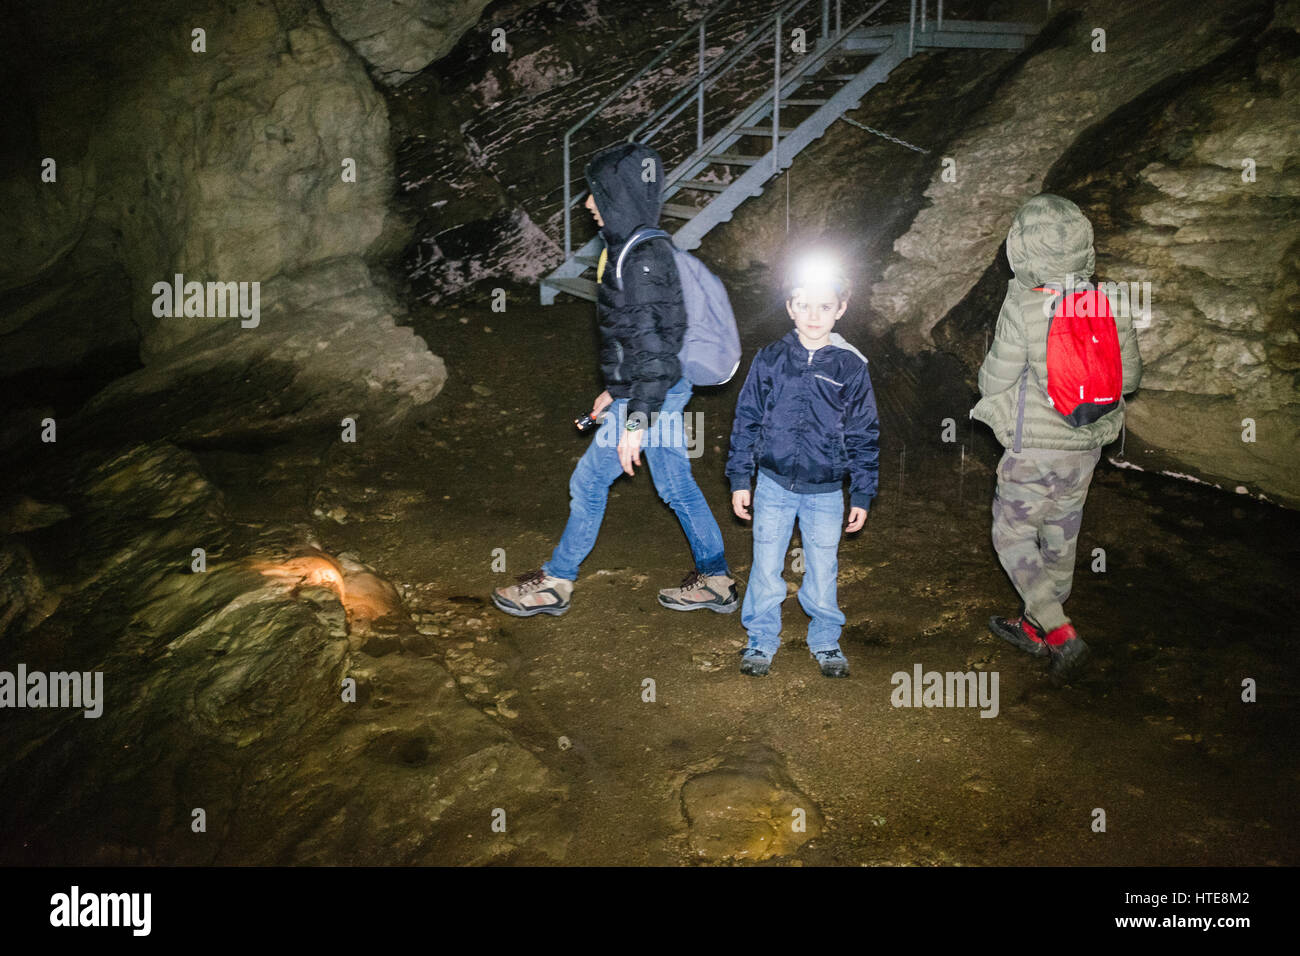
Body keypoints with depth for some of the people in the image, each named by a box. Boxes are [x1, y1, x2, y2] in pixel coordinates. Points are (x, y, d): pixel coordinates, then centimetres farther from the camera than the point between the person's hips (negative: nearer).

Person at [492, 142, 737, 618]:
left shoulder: (640, 261, -22)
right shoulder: (642, 249, 9)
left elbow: (652, 345, -25)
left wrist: (635, 422, -23)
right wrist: (616, 389, 23)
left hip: (647, 397, -9)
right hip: (664, 391, 9)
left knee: (588, 483, 4)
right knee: (677, 486, 15)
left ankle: (555, 582, 19)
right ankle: (716, 581, 25)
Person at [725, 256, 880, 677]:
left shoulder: (852, 367, -2)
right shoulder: (770, 360, -1)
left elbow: (865, 434, 4)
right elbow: (746, 419, 5)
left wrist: (862, 495, 4)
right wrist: (740, 480, 4)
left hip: (826, 492, 0)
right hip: (773, 485, 0)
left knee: (823, 571, 10)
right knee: (766, 568, 7)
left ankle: (825, 641, 31)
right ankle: (761, 639, 27)